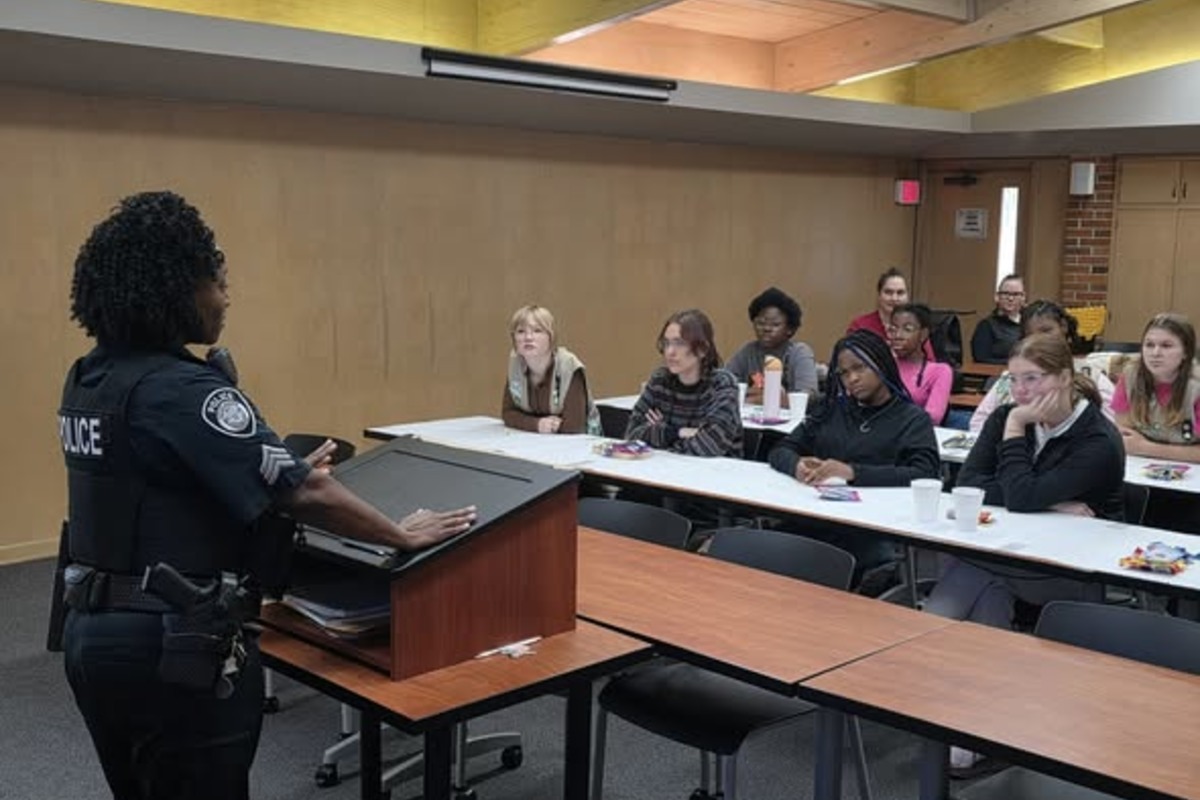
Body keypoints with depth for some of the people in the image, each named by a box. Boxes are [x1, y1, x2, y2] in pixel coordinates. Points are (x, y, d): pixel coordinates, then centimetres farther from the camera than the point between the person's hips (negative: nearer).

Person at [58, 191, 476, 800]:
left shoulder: (87, 380, 6)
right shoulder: (181, 390, -22)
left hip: (92, 631, 9)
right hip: (171, 647, -9)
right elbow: (305, 496, -23)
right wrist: (404, 536, -9)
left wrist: (280, 473, 25)